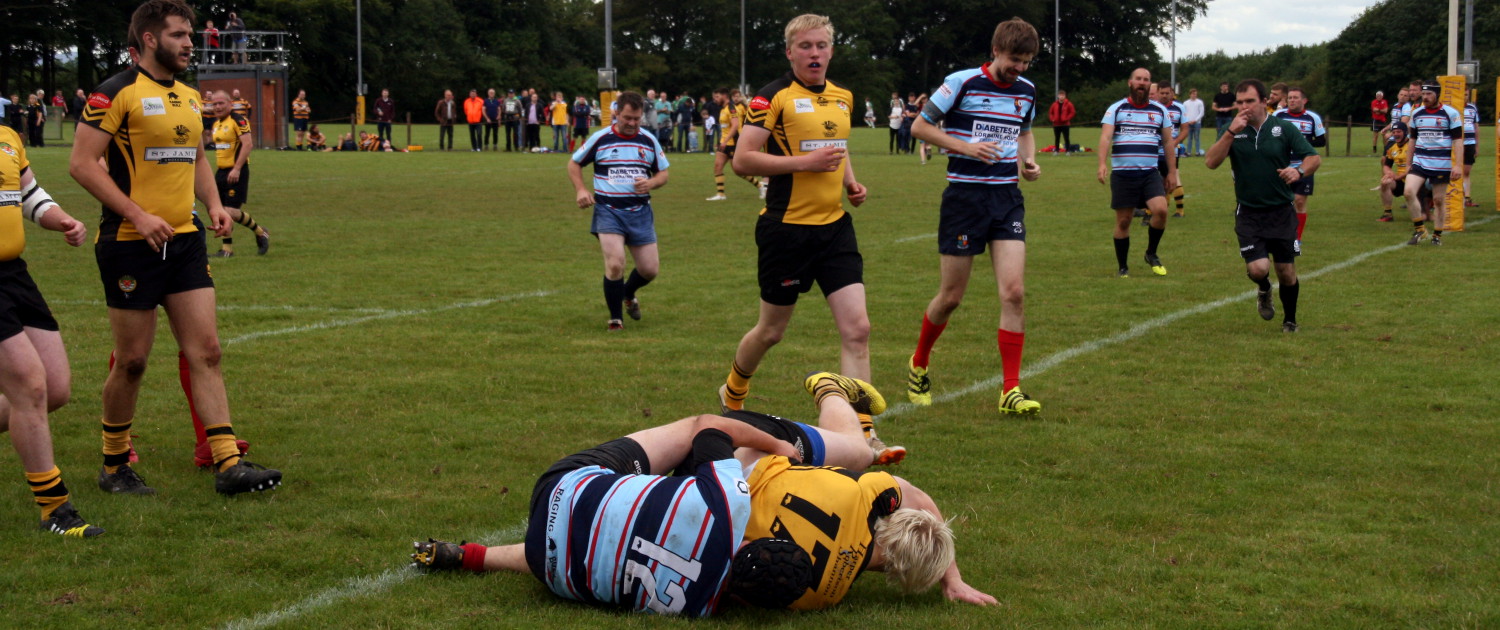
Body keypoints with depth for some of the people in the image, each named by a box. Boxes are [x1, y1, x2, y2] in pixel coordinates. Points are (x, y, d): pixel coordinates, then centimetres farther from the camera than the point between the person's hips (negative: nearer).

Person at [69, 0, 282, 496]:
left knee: (206, 352, 0)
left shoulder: (189, 96, 14)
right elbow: (82, 163, -14)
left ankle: (228, 464, 0)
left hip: (184, 241, 7)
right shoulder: (117, 93, -10)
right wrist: (137, 215, -20)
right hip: (131, 245, -7)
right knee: (132, 361, 2)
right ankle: (115, 466, 19)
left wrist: (213, 203, 8)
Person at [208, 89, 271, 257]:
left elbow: (248, 144, -21)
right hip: (221, 172, 9)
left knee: (232, 212, -12)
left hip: (236, 172, -9)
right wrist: (220, 170, 19)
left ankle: (260, 233, 9)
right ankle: (227, 248, 13)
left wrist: (237, 169, -25)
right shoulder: (216, 124, 15)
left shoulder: (238, 120, -13)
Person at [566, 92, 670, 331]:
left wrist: (650, 183, -11)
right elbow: (574, 163, 10)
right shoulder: (600, 139, -2)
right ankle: (615, 318, 2)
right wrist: (581, 190, -7)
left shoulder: (649, 141, 5)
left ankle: (628, 295, 39)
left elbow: (663, 174, 12)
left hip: (640, 212, 3)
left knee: (650, 269, 4)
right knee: (615, 264, -18)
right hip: (608, 210, -3)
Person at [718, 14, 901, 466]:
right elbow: (742, 160, -16)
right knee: (772, 330, 10)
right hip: (786, 228, -5)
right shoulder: (774, 96, -10)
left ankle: (863, 433, -5)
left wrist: (851, 181, 9)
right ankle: (732, 394, 39)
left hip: (834, 226, 5)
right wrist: (805, 162, -21)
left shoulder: (842, 97, 11)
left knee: (857, 328, -6)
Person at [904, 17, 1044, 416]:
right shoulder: (962, 83, -9)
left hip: (1007, 196, 4)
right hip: (964, 195, -4)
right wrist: (965, 146, -16)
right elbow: (920, 126, -4)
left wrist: (1029, 161, 6)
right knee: (951, 297, 3)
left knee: (1014, 291, -10)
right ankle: (918, 365, 31)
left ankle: (1011, 390, -6)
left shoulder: (1026, 91, 8)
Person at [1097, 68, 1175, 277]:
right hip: (1122, 174, -1)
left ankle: (1151, 254, 5)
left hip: (1150, 173, 1)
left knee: (1161, 209, -19)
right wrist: (1102, 164, -23)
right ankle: (1123, 268, 16)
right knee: (1123, 221, 2)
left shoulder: (1160, 111, 11)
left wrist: (1172, 172, 10)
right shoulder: (1116, 109, 3)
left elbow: (1168, 142, 16)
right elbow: (1105, 137, -8)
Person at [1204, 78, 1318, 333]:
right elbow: (1210, 162, -11)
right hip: (1248, 214, 0)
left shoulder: (1284, 128, -2)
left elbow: (1314, 157, -2)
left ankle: (1290, 320, 26)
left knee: (1286, 272, 2)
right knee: (1258, 269, -15)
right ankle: (1264, 290, 22)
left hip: (1281, 212, 0)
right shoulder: (1233, 131, 1)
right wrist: (1231, 133, -21)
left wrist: (1299, 171, -24)